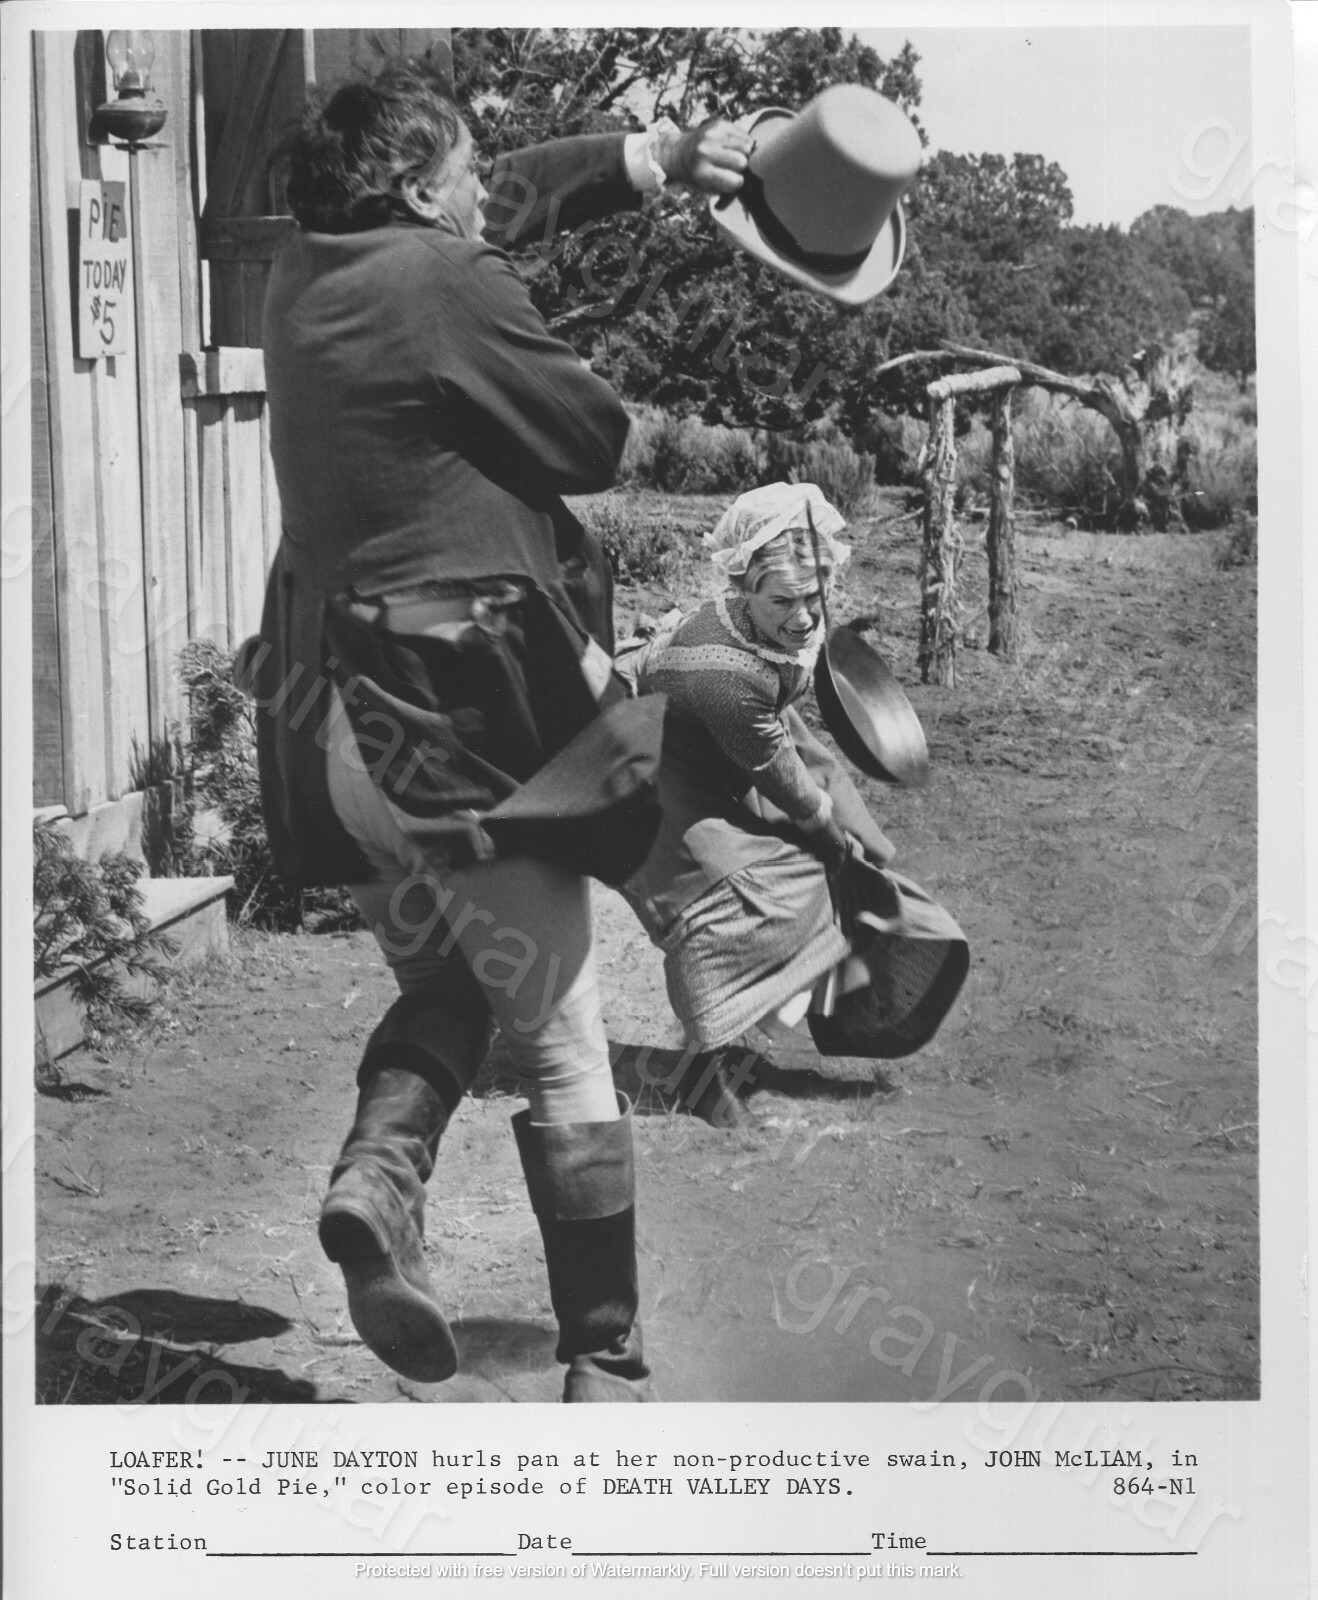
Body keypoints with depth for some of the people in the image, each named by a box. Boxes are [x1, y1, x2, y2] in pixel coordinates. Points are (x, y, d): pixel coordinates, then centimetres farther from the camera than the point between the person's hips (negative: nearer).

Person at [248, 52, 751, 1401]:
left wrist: (655, 155, 31)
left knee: (444, 985, 25)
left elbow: (515, 197, 24)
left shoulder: (304, 271, 11)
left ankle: (378, 1172, -3)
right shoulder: (447, 283, -11)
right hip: (465, 717, -7)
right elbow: (597, 442, -4)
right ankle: (605, 1368, 7)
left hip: (331, 719, 8)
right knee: (565, 1045, 3)